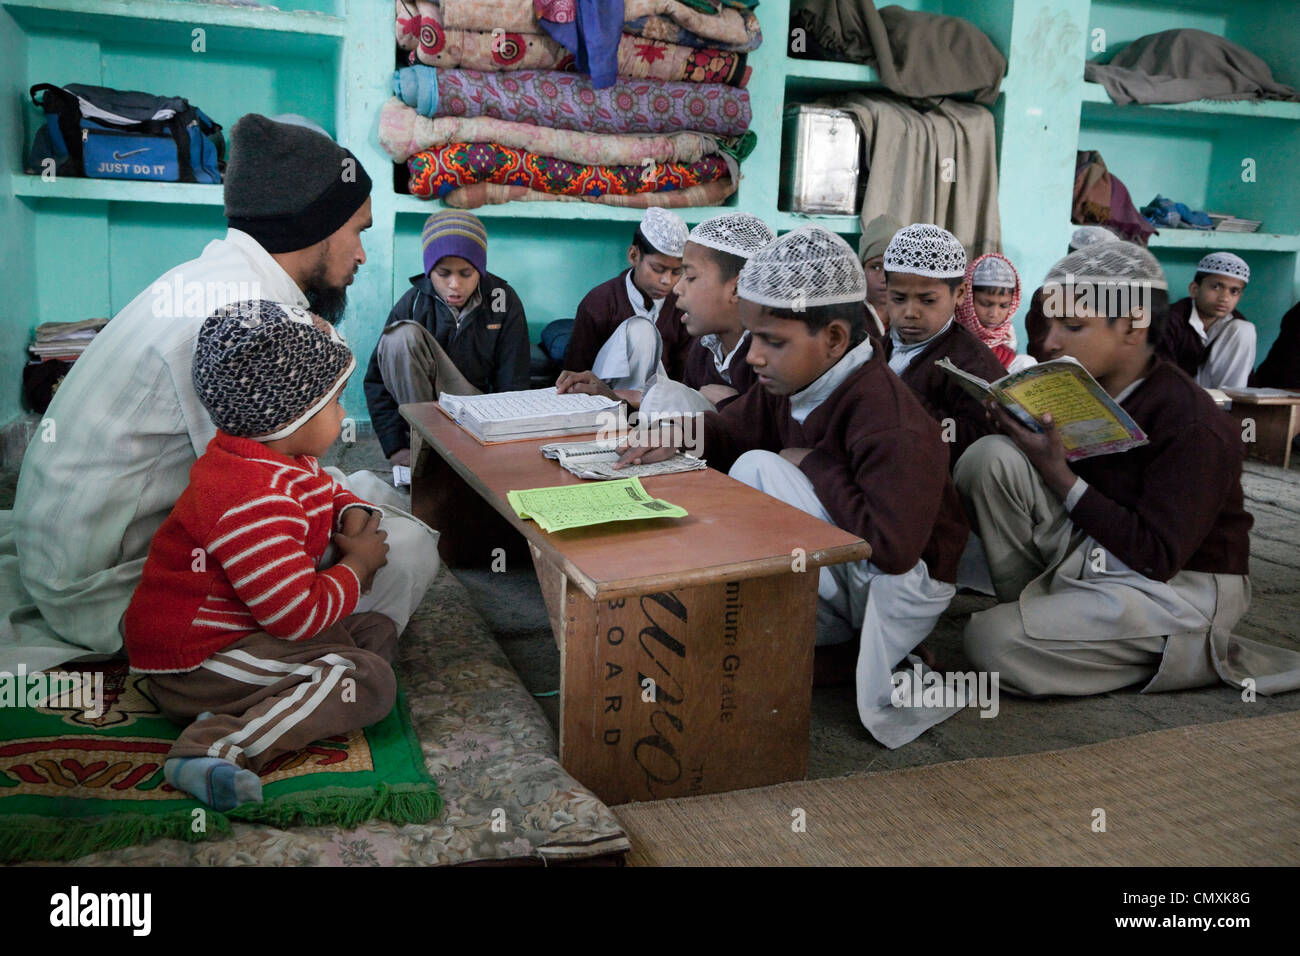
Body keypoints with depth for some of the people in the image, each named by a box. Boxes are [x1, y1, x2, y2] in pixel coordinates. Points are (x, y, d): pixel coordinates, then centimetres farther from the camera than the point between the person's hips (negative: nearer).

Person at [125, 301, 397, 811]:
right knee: (369, 683, -22)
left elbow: (327, 492, 29)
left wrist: (352, 514, 4)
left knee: (377, 631, 8)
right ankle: (217, 745, -31)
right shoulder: (254, 505, -28)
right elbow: (300, 614, -27)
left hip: (240, 629, 11)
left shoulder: (285, 462, 5)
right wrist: (357, 564, -10)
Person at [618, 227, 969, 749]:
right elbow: (734, 430, 12)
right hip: (841, 574, 8)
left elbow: (892, 548, -37)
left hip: (902, 584, -8)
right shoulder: (788, 386, -3)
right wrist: (681, 432, -12)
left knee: (759, 470, -22)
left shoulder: (891, 422, -29)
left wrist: (815, 465, -25)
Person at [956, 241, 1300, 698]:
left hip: (1178, 586, -6)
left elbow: (1158, 559, -24)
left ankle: (1197, 655, -3)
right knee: (990, 456, -12)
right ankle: (1033, 612, 0)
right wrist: (1019, 427, -17)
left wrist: (1058, 475, -23)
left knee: (994, 641, -22)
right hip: (1088, 551, 7)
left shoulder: (1192, 425, -22)